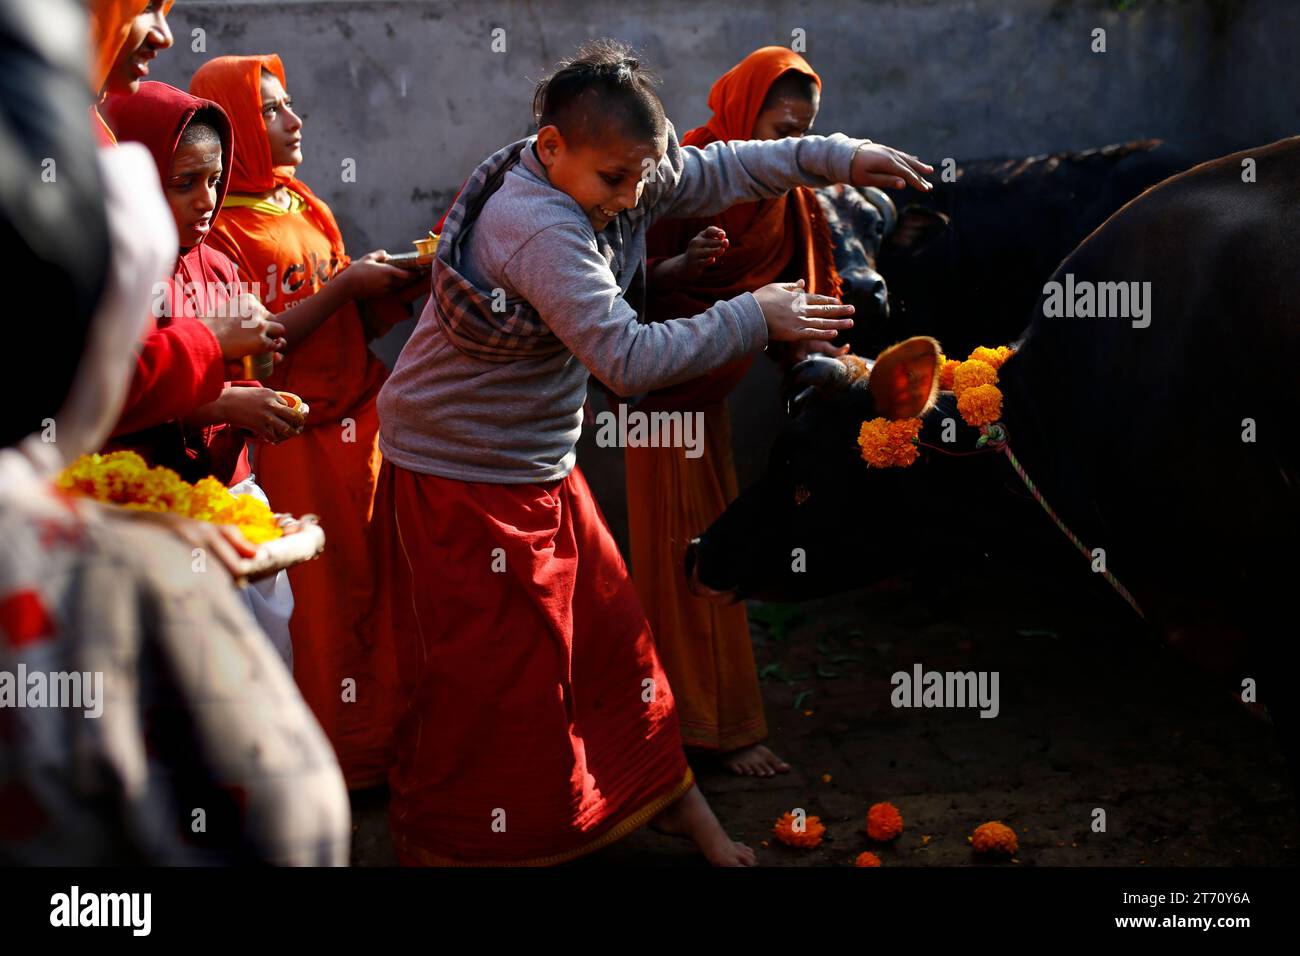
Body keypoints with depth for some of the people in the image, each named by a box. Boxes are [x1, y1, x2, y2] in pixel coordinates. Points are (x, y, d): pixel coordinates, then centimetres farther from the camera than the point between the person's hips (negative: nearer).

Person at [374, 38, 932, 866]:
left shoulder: (613, 177, -4)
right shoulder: (539, 229, -31)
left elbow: (716, 171, 8)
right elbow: (627, 358, -36)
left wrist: (838, 157, -1)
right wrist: (755, 317, -27)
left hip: (541, 468, 9)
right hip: (460, 479, -9)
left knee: (612, 634, 16)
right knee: (488, 675, 0)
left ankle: (674, 800, 31)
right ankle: (442, 841, 18)